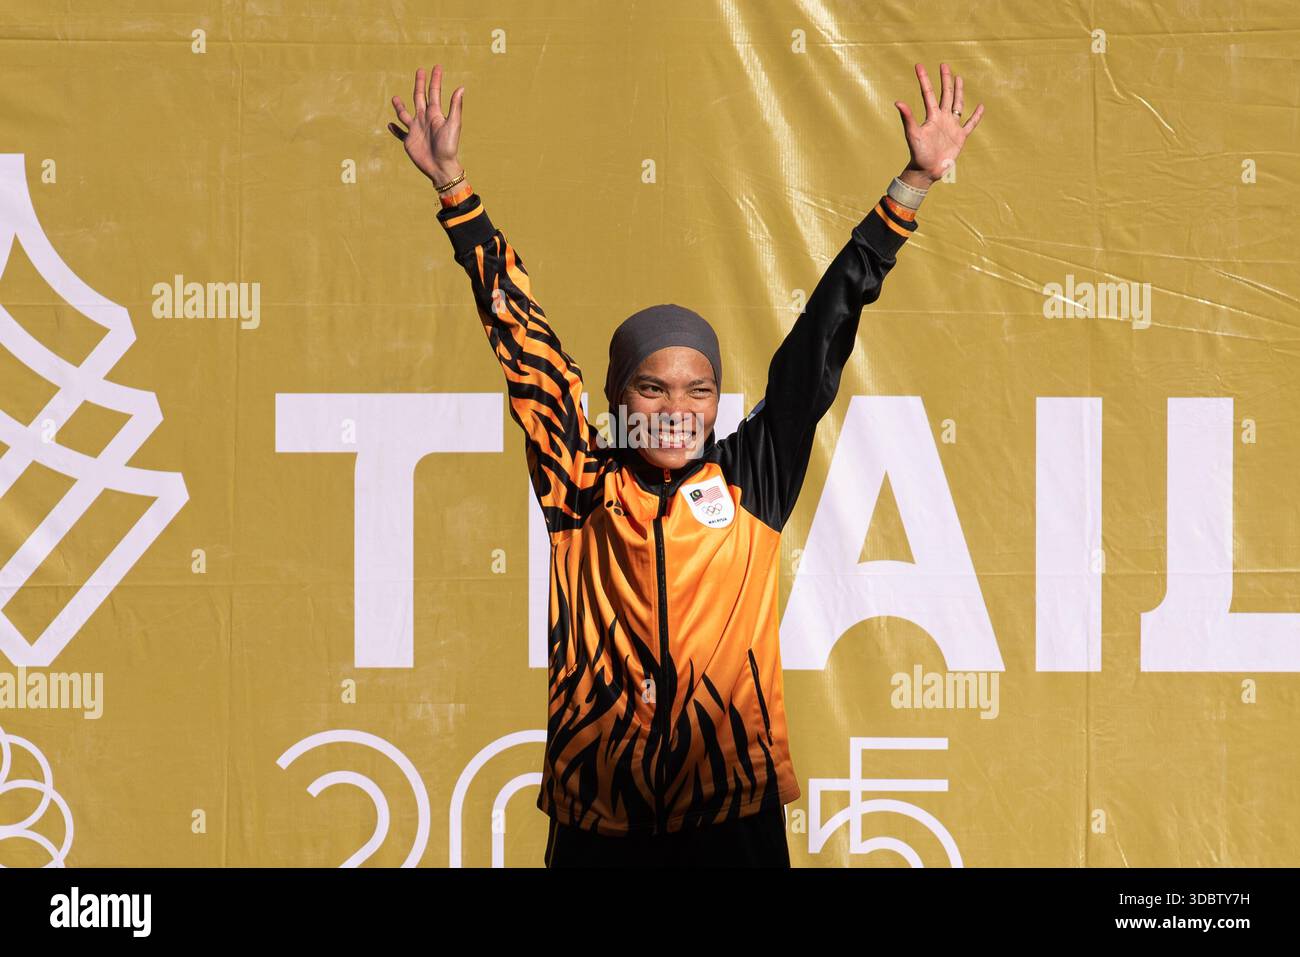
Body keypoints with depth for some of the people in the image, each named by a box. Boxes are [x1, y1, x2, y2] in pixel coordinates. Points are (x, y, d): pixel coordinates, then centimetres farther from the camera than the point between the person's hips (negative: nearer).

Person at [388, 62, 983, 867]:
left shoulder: (750, 482, 4)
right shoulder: (584, 487, 4)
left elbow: (825, 333, 4)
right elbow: (522, 337, 4)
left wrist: (912, 186, 4)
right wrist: (454, 187, 4)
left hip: (734, 811, 0)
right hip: (599, 819, 0)